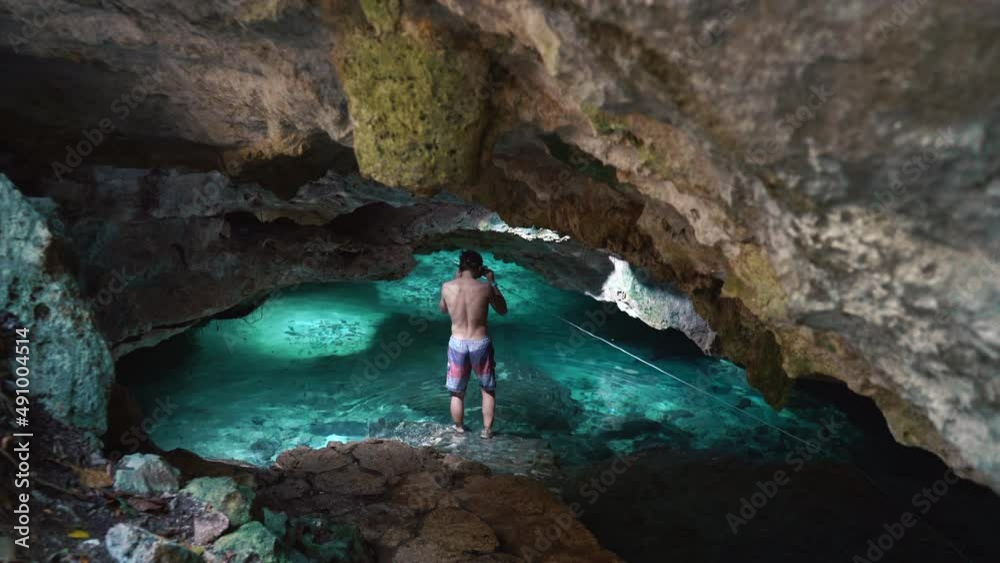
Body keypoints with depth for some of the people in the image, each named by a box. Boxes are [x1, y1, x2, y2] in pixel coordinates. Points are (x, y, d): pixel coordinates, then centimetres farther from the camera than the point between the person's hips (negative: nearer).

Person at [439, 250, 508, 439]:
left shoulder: (447, 287, -8)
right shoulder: (485, 287, -13)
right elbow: (503, 310, 4)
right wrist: (492, 282, 7)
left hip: (457, 344, 1)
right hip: (480, 344, -1)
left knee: (457, 393, 18)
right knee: (488, 390, 20)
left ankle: (459, 430, 31)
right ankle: (487, 430, 27)